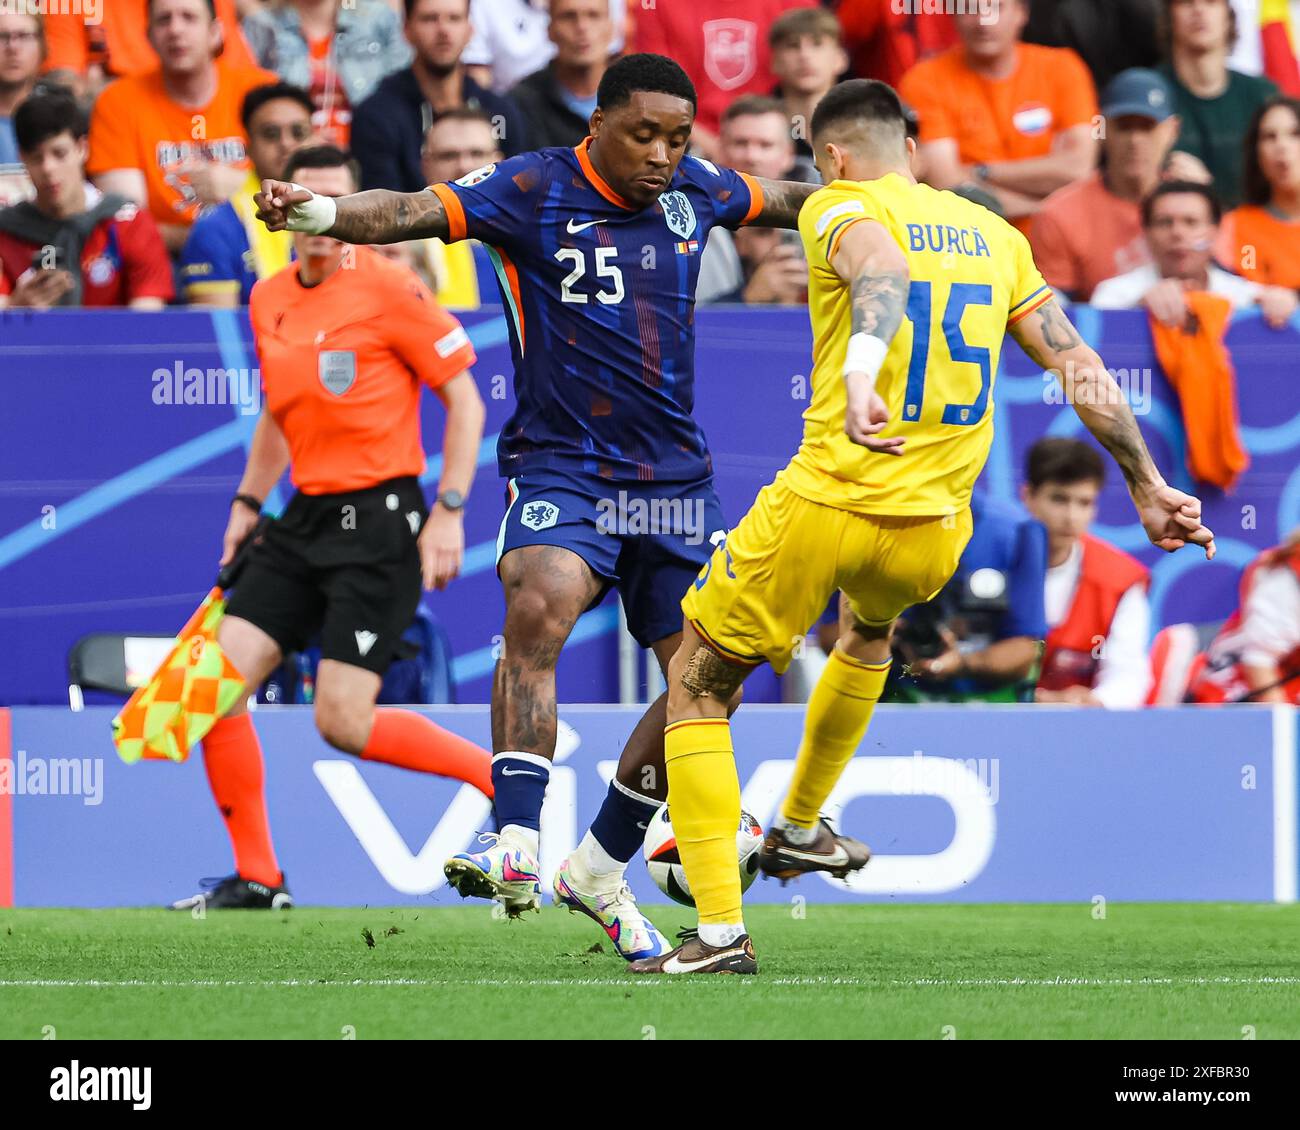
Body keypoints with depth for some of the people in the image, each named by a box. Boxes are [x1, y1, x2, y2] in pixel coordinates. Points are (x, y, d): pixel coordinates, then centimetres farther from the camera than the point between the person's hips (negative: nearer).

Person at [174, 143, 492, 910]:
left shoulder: (388, 290, -10)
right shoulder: (269, 301, 11)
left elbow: (465, 398, -7)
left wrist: (449, 511, -13)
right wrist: (249, 503, 19)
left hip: (380, 519, -7)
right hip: (305, 521, 7)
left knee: (344, 722, -14)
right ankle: (256, 879, 6)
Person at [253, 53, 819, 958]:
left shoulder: (694, 191, 4)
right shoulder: (535, 190, -11)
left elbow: (786, 201, 26)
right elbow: (412, 212, -25)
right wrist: (316, 211, -43)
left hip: (676, 476, 6)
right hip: (562, 467, -6)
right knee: (539, 605, -33)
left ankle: (601, 870, 24)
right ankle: (517, 850, -37)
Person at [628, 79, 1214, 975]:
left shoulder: (839, 207, -3)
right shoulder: (997, 236, 13)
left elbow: (881, 268, -27)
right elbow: (1082, 369, 12)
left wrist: (861, 371, -46)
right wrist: (1149, 488, 20)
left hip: (825, 507, -5)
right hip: (935, 533, 5)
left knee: (697, 689, 11)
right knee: (870, 631, 40)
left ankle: (722, 928, 0)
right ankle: (799, 830, 51)